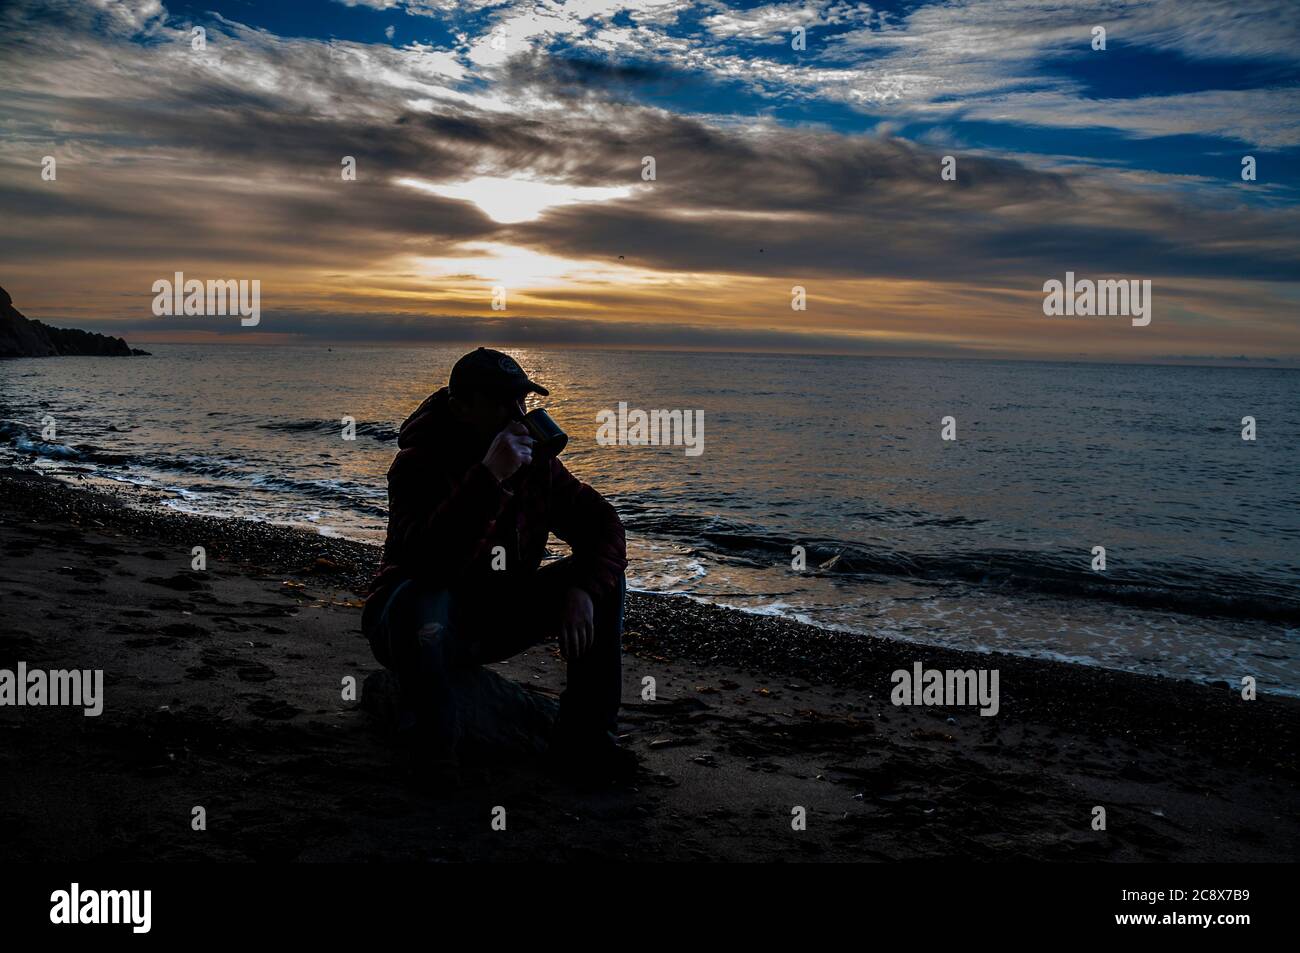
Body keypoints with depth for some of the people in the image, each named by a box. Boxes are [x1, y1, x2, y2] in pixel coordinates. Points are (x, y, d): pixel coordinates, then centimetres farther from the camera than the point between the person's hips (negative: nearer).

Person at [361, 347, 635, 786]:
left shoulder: (533, 461, -4)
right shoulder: (419, 464, -22)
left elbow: (602, 524, -4)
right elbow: (427, 561, -39)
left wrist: (582, 590, -23)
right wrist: (488, 477, -44)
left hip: (497, 620, 6)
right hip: (431, 620, -5)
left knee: (603, 577, -9)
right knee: (421, 602, -40)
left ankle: (581, 739, -5)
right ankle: (435, 755, -17)